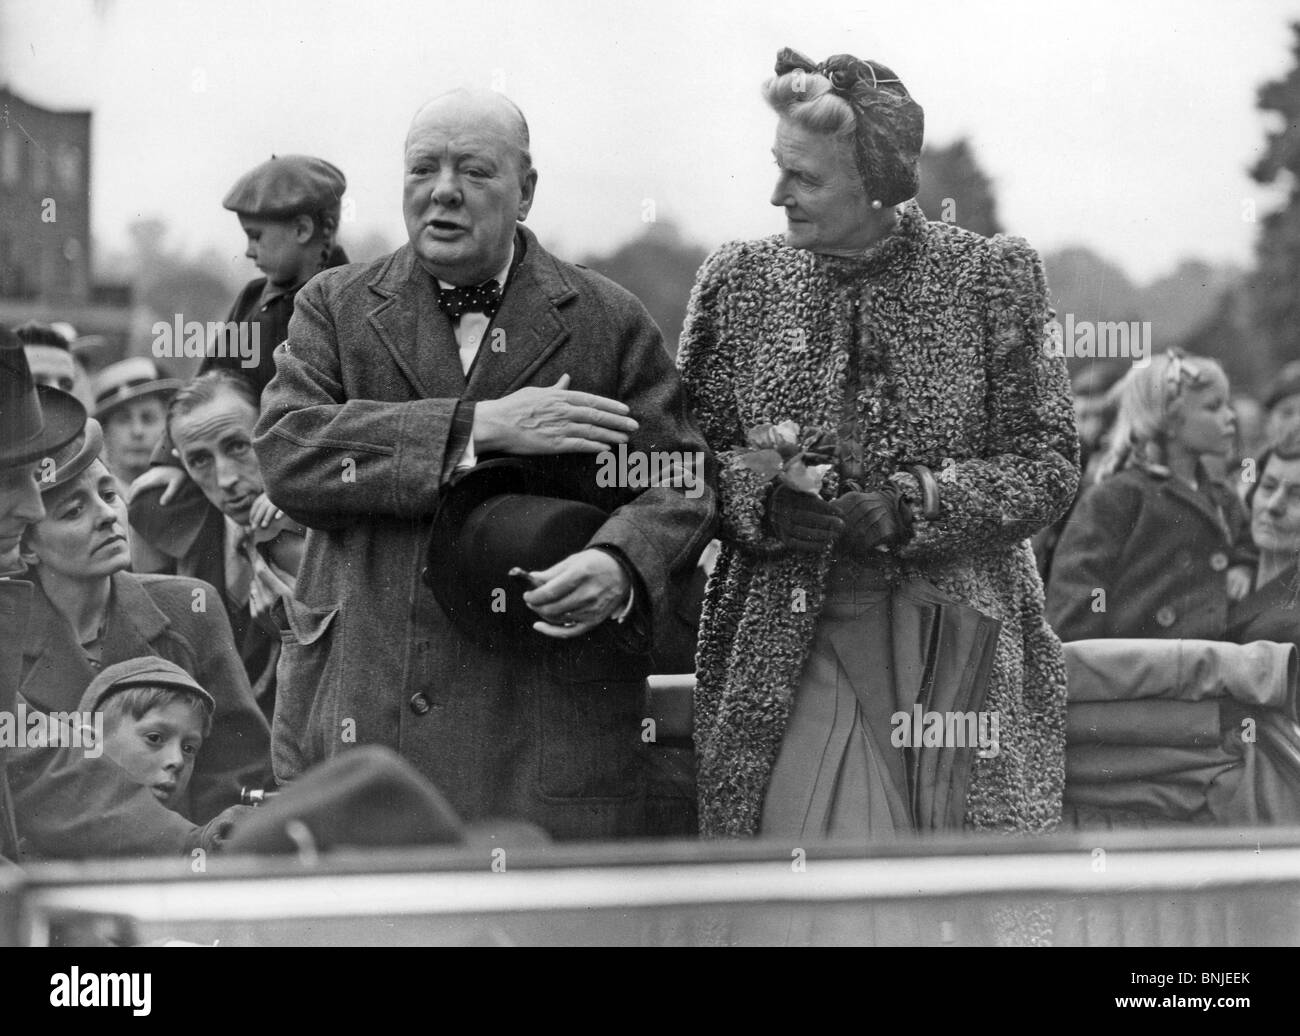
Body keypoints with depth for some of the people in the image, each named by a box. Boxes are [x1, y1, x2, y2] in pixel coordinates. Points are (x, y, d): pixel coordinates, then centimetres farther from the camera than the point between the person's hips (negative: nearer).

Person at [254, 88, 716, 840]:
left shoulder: (609, 322, 9)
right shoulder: (335, 309, 10)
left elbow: (679, 485, 6)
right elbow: (286, 454, -6)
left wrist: (621, 565, -18)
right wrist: (477, 427, -13)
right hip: (355, 718, 1)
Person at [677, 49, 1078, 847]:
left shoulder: (992, 277, -1)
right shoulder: (740, 281, 5)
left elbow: (1049, 466, -1)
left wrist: (911, 506, -15)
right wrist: (761, 498, -12)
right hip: (782, 649, 1)